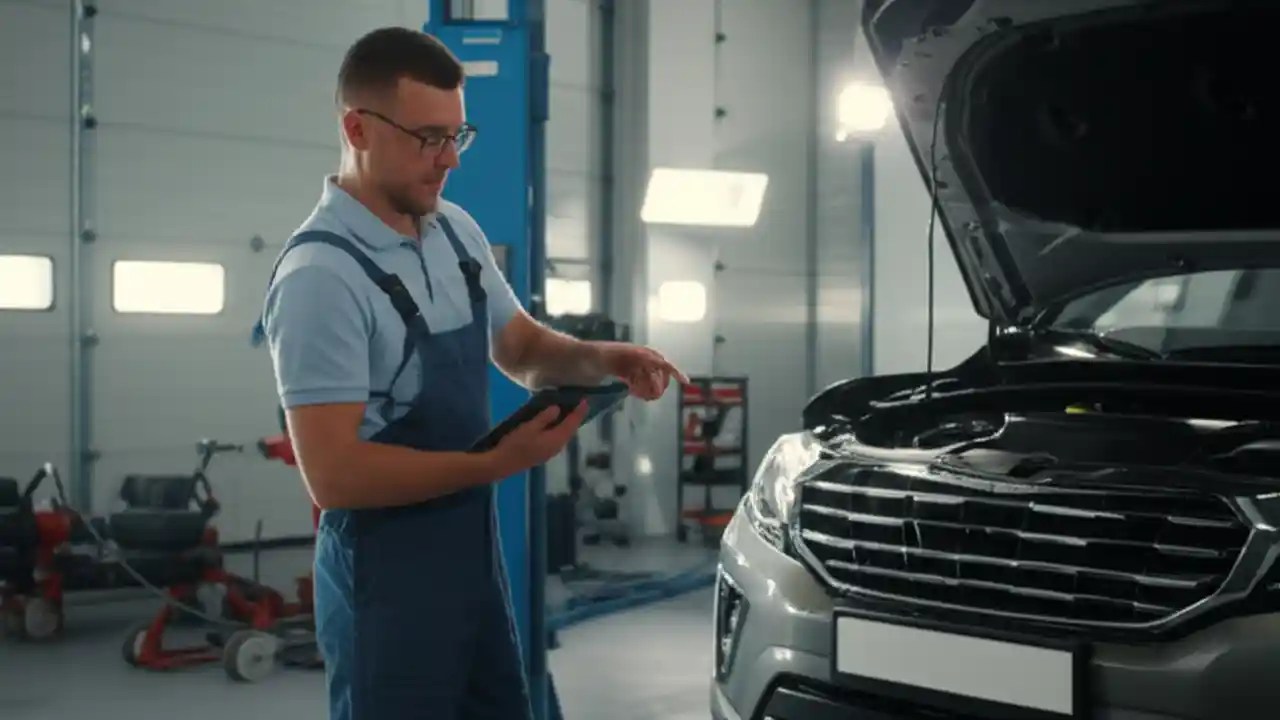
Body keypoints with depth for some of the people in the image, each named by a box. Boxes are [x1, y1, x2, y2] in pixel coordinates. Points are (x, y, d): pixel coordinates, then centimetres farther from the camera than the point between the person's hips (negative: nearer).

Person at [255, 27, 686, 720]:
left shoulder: (458, 231, 5)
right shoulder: (320, 275, -21)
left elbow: (522, 349, 18)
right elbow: (334, 475, -24)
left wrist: (599, 359, -3)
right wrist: (497, 463, -25)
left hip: (475, 553, 8)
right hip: (384, 578, -8)